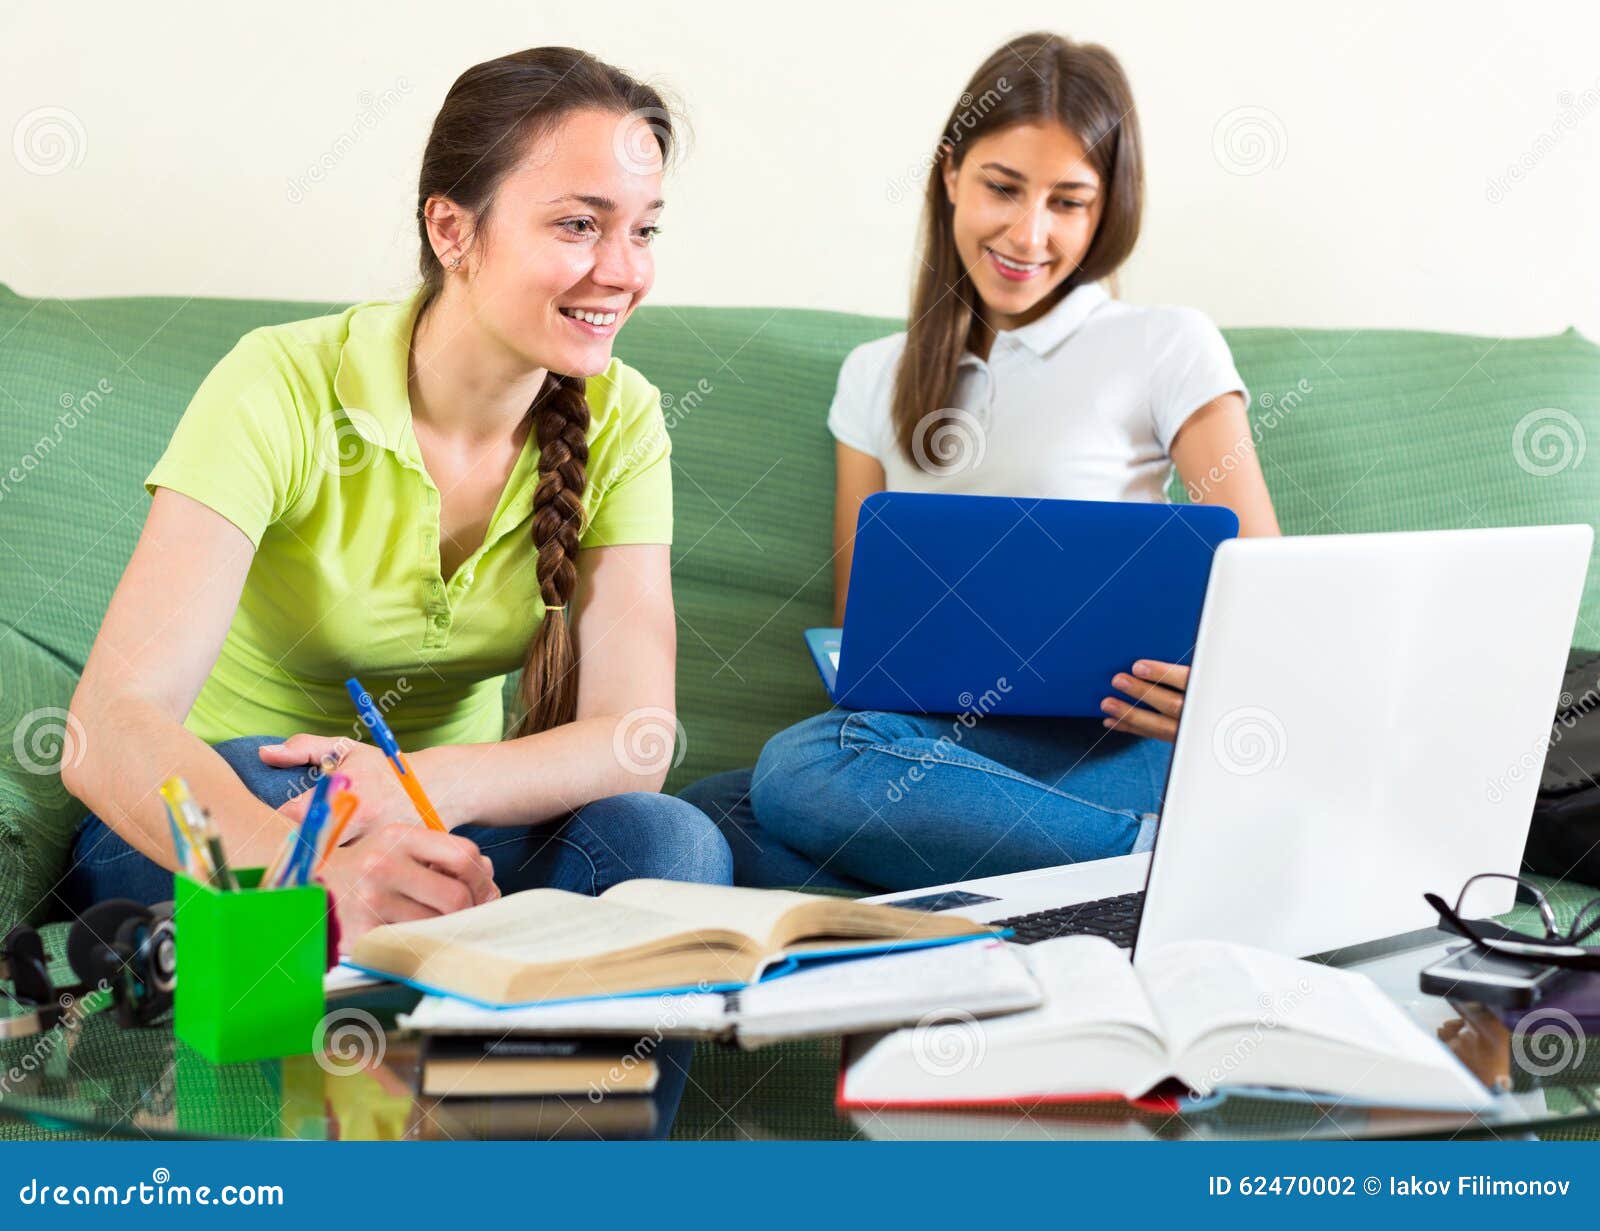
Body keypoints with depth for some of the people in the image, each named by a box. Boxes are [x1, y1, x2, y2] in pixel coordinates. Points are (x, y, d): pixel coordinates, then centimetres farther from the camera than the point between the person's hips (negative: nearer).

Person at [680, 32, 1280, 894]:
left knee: (801, 768, -34)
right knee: (702, 816, -29)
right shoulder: (878, 379, 20)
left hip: (1095, 749, -5)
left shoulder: (1168, 353, 7)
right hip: (929, 739, 5)